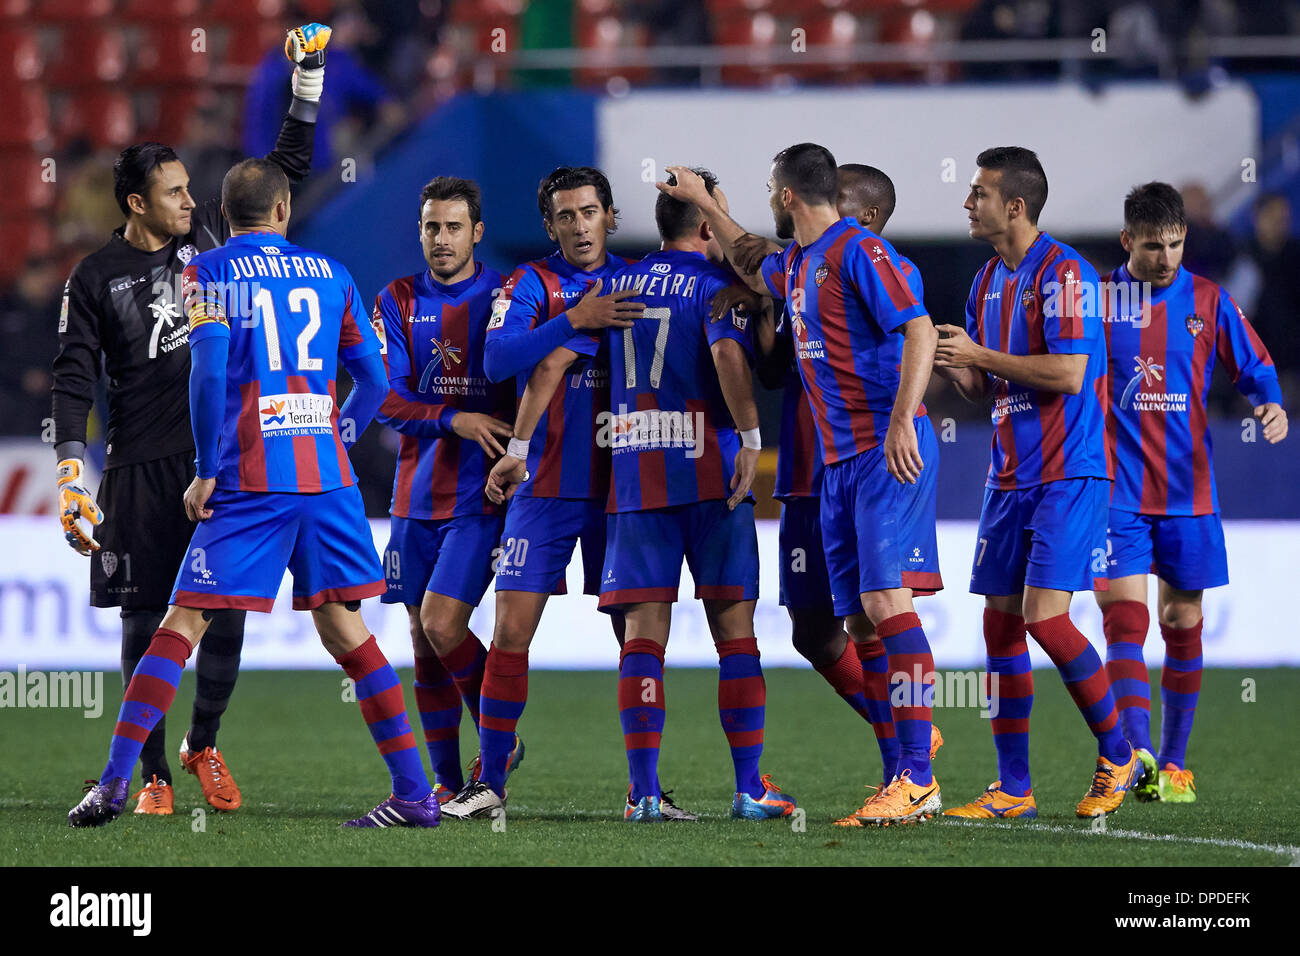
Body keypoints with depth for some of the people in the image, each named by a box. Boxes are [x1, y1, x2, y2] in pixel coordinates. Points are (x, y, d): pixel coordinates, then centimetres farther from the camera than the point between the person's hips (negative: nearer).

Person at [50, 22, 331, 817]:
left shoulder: (211, 233, 6)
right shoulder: (97, 279, -2)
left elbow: (288, 169, 12)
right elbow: (75, 378, -4)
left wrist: (309, 77, 3)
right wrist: (71, 481, -13)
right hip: (142, 472, -2)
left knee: (228, 615, 1)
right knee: (148, 624, 2)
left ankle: (205, 744, 22)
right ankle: (154, 773, 12)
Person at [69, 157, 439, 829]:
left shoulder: (207, 274, 2)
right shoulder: (330, 275, 13)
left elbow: (209, 370, -11)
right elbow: (373, 381, 12)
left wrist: (206, 471, -5)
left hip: (250, 478, -3)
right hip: (328, 473, 3)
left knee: (181, 626, -3)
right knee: (343, 628, 10)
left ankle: (114, 781, -11)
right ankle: (415, 793, 6)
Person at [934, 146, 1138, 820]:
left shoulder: (1064, 273, -12)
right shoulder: (988, 281, 14)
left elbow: (1068, 374, -21)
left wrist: (978, 355, -15)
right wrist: (948, 364, 0)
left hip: (1067, 474, -8)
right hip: (1009, 478, 8)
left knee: (1045, 617, -15)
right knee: (1001, 624, 3)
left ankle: (1117, 754, 3)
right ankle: (1012, 789, 8)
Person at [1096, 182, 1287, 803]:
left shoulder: (1207, 301, 4)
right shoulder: (1097, 299, 1)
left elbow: (1254, 369, 8)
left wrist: (1271, 405, -13)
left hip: (1189, 490, 2)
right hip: (1118, 490, -2)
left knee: (1183, 623, 6)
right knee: (1125, 617, -14)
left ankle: (1173, 762, 17)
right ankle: (1139, 756, -22)